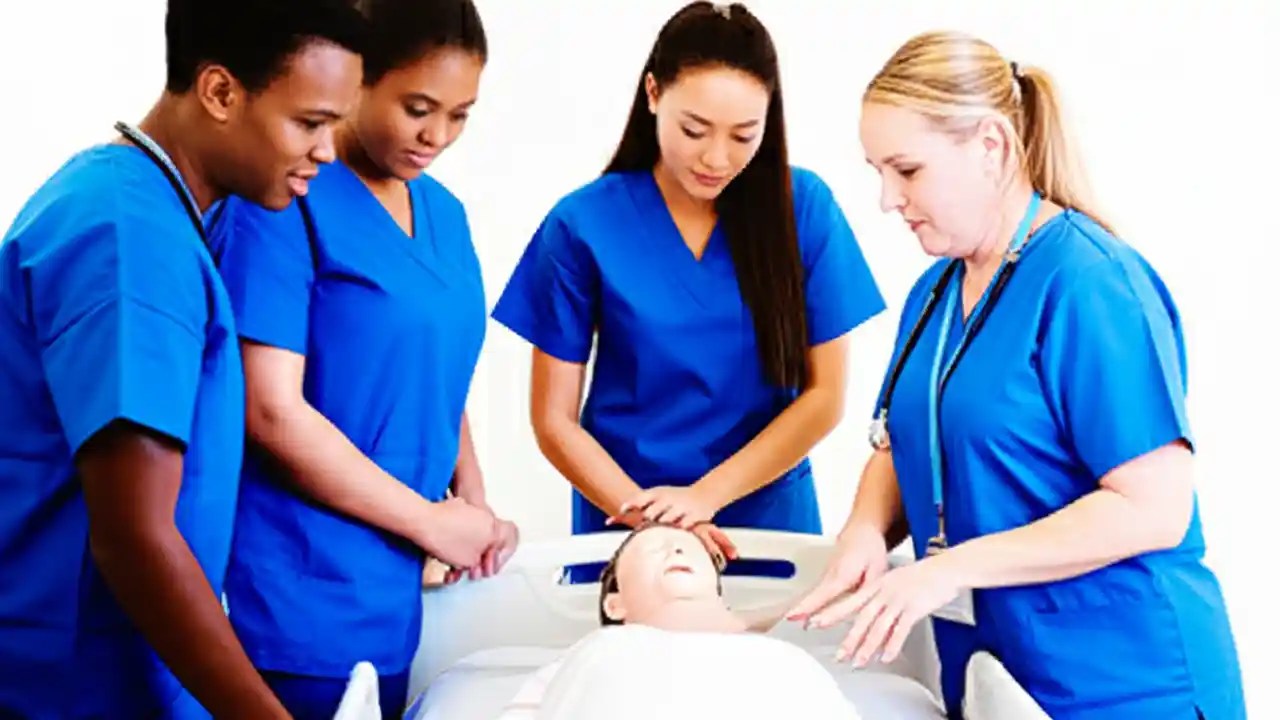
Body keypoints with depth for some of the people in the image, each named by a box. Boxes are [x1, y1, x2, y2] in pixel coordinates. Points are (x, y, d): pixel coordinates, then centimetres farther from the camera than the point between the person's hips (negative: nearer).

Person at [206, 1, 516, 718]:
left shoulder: (444, 213, 9)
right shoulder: (282, 199, -13)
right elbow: (273, 413, -19)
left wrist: (474, 504, 1)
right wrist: (431, 521, -11)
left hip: (391, 590, 7)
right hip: (294, 598, -7)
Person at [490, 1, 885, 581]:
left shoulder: (802, 207, -7)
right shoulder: (584, 223, -9)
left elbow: (824, 396, -5)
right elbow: (554, 420, -6)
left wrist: (705, 496, -15)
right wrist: (648, 516, -18)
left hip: (768, 520, 1)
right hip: (626, 531, -1)